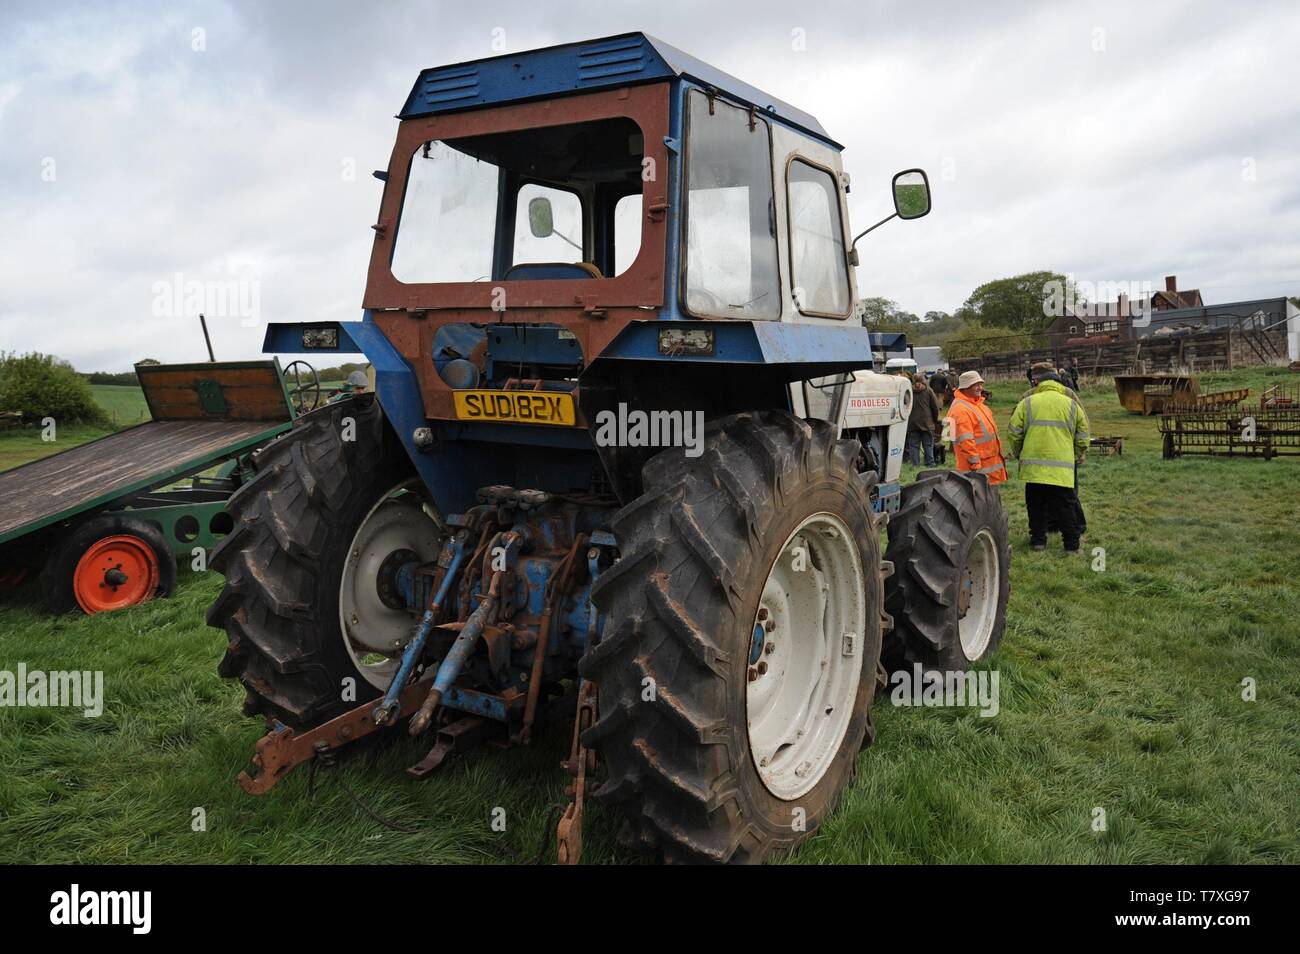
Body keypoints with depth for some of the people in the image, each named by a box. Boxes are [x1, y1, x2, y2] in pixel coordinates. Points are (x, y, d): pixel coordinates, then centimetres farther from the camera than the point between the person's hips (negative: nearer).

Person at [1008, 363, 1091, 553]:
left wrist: (1018, 453, 17)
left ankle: (1038, 540, 16)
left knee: (1036, 505, 12)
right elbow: (1082, 437, 8)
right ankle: (1071, 545, 7)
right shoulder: (1071, 404, 6)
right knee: (1065, 505, 5)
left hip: (1033, 464, 0)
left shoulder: (1027, 402, 2)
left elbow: (1015, 432, 1)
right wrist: (1077, 457, 22)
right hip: (1062, 466, 0)